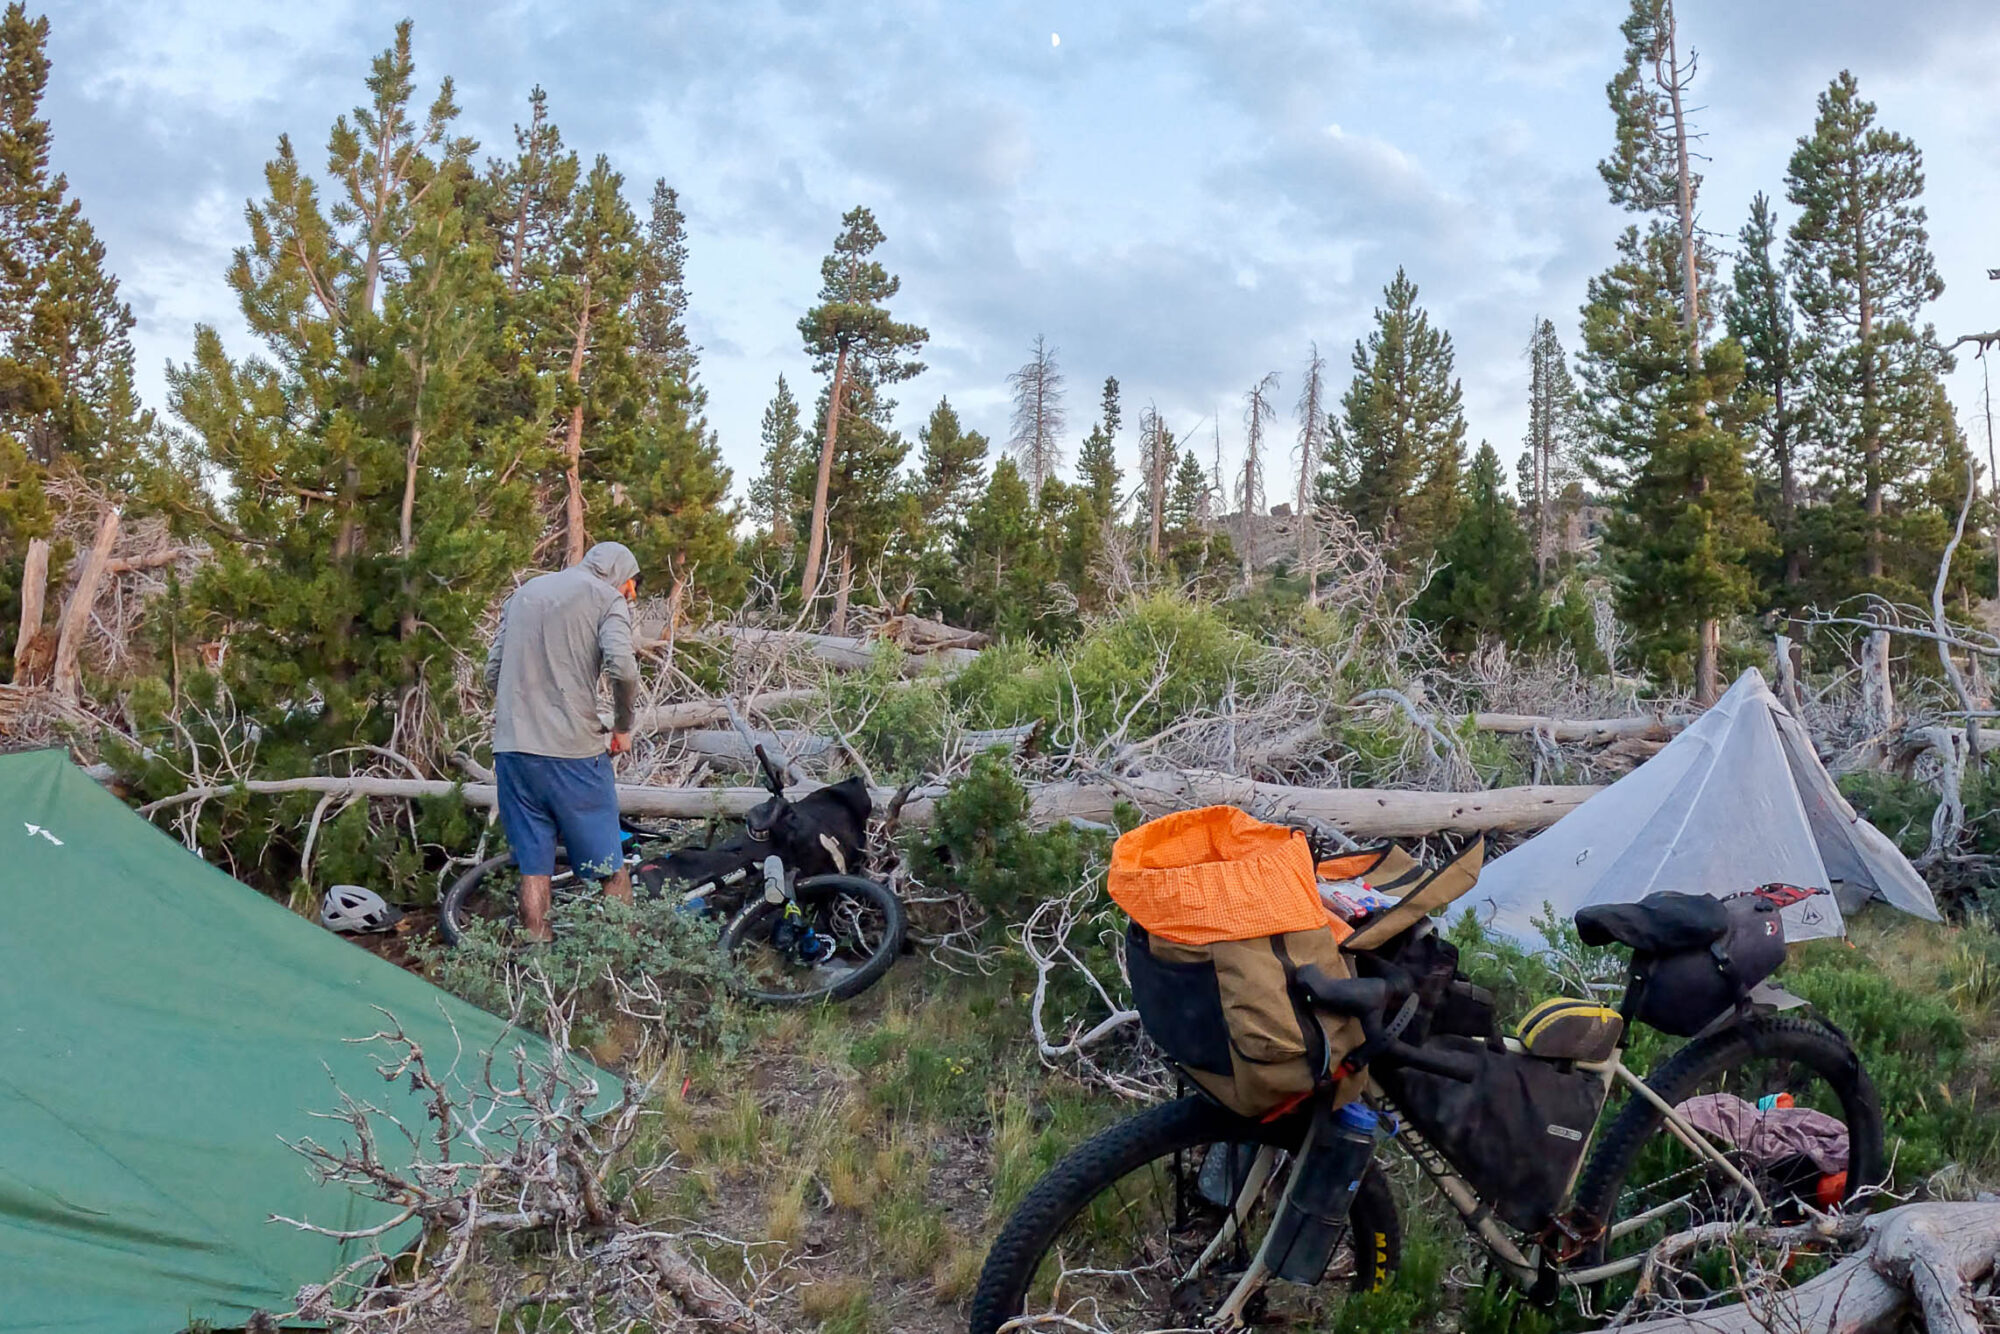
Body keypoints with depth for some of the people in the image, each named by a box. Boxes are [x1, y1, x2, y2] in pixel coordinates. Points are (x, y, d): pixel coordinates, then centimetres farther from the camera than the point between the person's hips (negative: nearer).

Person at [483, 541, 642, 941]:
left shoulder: (524, 592, 20)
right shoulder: (608, 597, 1)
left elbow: (493, 673, 17)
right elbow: (622, 667, -16)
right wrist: (623, 727, -3)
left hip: (512, 747, 5)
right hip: (573, 749, -5)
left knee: (533, 868, 9)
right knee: (612, 869, 5)